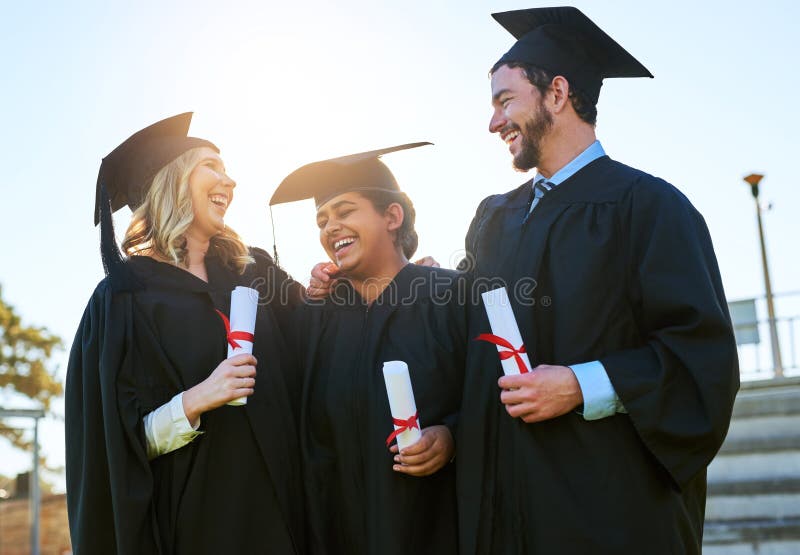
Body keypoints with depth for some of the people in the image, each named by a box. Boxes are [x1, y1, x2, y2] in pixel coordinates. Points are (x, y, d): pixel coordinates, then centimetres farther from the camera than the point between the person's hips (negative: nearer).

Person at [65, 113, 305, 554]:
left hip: (276, 502, 4)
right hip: (192, 514, -4)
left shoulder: (255, 270, 7)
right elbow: (120, 439, -9)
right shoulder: (126, 295, -5)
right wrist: (196, 401, -24)